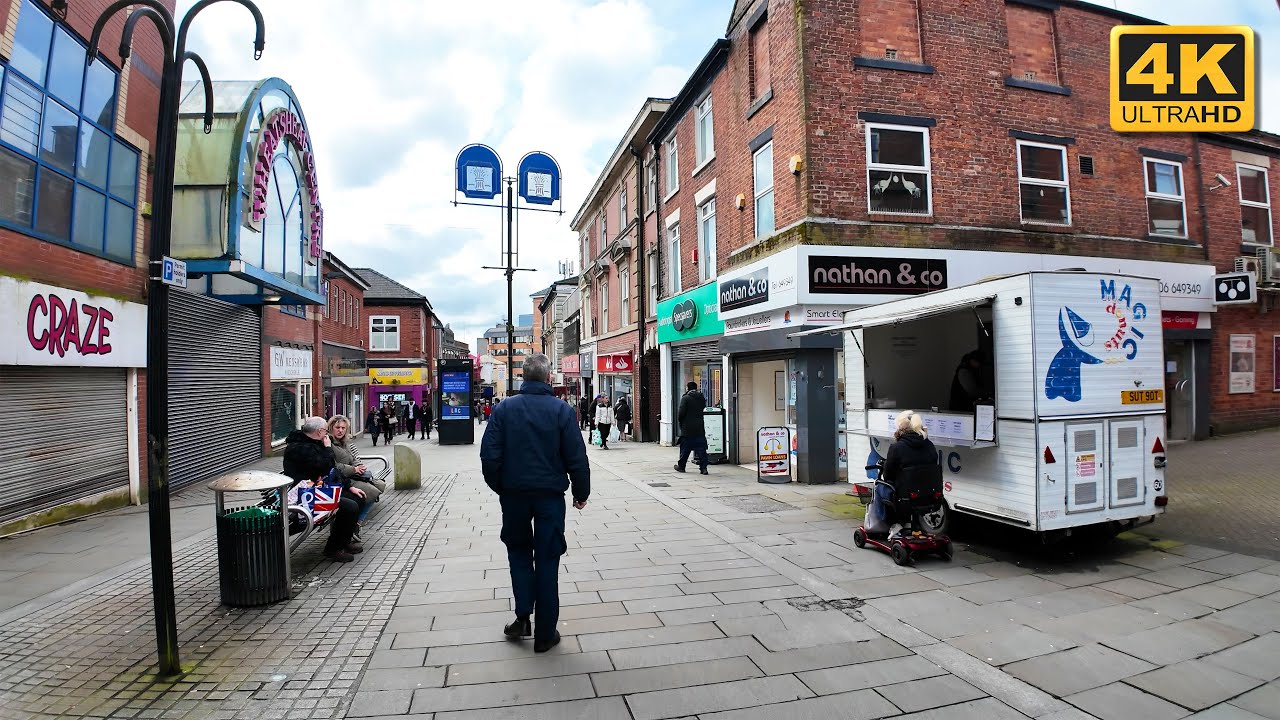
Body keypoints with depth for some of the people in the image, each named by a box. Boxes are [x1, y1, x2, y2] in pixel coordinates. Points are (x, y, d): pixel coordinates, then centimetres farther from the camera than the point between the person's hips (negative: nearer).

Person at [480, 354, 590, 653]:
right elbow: (576, 458, -7)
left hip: (514, 493, 1)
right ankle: (544, 633, 14)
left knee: (518, 550, 22)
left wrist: (499, 487, 11)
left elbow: (489, 454, -5)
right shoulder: (562, 410, -7)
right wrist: (581, 493, 6)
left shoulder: (504, 409, -3)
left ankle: (523, 615, 12)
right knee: (547, 560, 8)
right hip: (550, 494, -1)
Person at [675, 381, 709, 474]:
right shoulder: (702, 398, 7)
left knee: (685, 449, 8)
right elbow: (703, 408, 12)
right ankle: (703, 468, -1)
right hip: (700, 428, 4)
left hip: (687, 428, -4)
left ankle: (681, 466, 20)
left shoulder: (685, 398, -10)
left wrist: (680, 422, 1)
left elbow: (681, 412, -13)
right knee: (701, 448, 3)